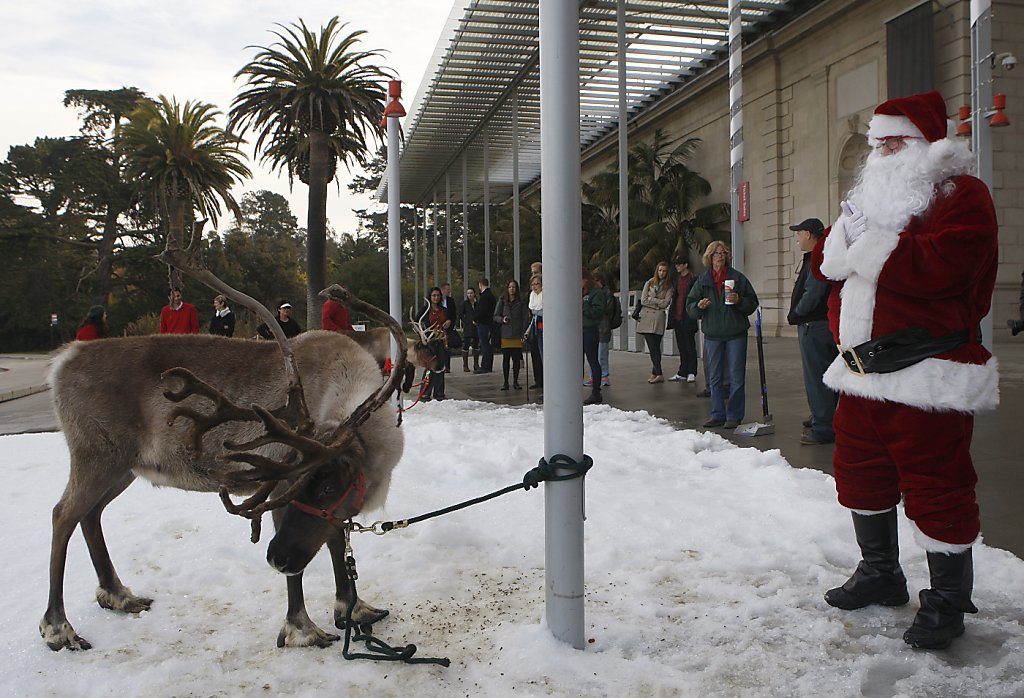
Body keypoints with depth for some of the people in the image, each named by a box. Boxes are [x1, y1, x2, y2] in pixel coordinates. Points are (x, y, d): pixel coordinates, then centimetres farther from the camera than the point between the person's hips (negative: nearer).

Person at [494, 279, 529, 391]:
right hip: (505, 335, 0)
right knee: (506, 359, 1)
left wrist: (524, 333, -6)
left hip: (517, 335, 0)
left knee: (516, 359, 0)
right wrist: (502, 319, -13)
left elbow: (526, 318, 3)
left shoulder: (521, 302, 5)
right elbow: (495, 316, 9)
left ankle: (515, 382, 11)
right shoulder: (502, 301, 7)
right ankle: (505, 382, 9)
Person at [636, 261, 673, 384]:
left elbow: (665, 303, -4)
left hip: (658, 318, -1)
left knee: (655, 347, -3)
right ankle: (659, 374, -4)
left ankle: (655, 373, 0)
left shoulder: (669, 286, 7)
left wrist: (651, 299, -3)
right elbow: (643, 300, 3)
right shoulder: (649, 283, 11)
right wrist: (657, 303, -2)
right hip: (646, 317, 1)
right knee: (652, 347, -5)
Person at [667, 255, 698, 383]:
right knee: (681, 347, 11)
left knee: (690, 346, -2)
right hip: (677, 318, 7)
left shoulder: (693, 280, -6)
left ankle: (691, 373, 2)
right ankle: (682, 373, 16)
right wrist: (672, 317, 13)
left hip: (687, 318, -7)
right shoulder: (677, 279, 15)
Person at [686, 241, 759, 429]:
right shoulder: (702, 281, 8)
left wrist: (739, 301, -15)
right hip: (712, 334, 2)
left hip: (736, 333, -2)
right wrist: (699, 306, -13)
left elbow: (753, 302, 4)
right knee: (714, 377, 7)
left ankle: (734, 415, 7)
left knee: (736, 377, -1)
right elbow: (689, 306, 8)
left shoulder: (738, 278, 3)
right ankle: (718, 414, 16)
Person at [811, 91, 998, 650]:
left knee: (935, 485, -1)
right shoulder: (876, 194, 19)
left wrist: (871, 246, -16)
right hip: (863, 371, 9)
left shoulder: (960, 195, -5)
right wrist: (845, 234, -9)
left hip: (927, 374, -8)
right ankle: (879, 573, 35)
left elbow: (941, 263, -24)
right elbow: (826, 263, 11)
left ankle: (947, 600, 15)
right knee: (859, 472, 17)